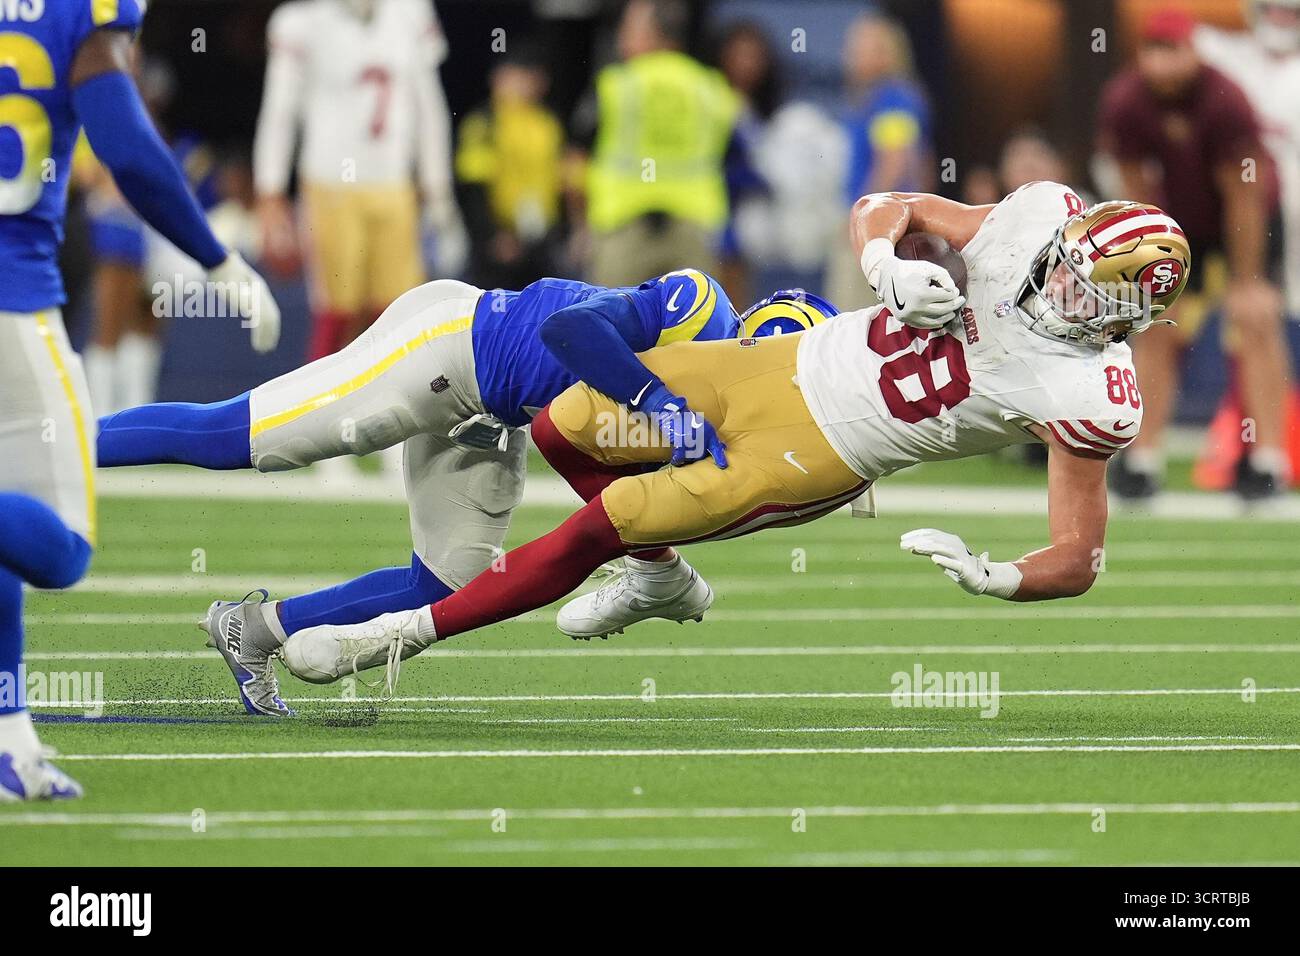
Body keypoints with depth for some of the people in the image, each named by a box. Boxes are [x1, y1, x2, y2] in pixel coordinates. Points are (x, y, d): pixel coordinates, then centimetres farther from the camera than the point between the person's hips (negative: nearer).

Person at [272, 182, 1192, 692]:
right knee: (564, 430, 11)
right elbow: (884, 209, 1)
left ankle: (408, 632, 12)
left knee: (599, 528, -5)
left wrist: (990, 577, -38)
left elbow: (1078, 562, -19)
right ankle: (660, 576, 37)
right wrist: (888, 265, -22)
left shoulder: (1091, 396, -24)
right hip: (794, 361, 6)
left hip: (819, 456, -6)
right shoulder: (1045, 219, -12)